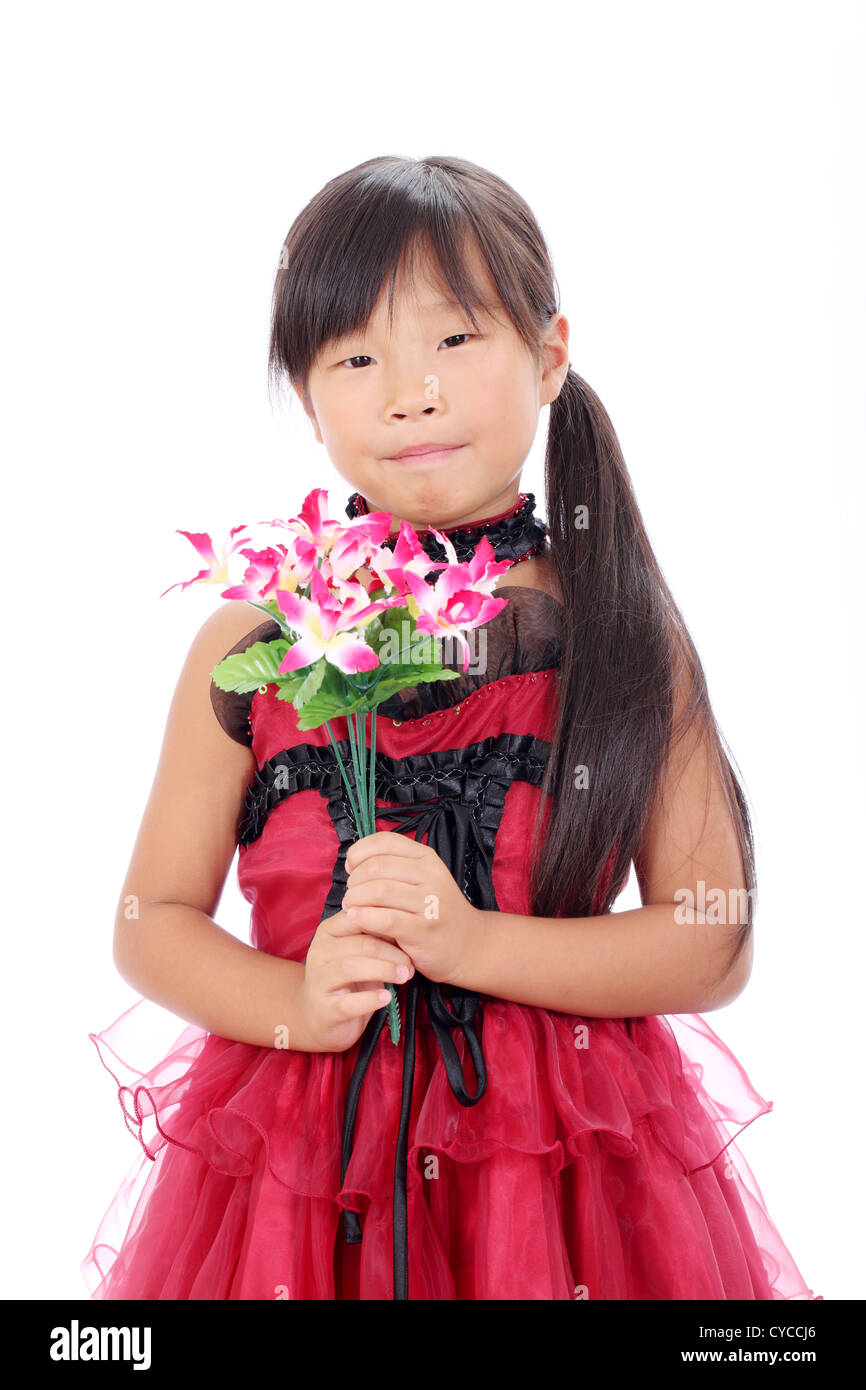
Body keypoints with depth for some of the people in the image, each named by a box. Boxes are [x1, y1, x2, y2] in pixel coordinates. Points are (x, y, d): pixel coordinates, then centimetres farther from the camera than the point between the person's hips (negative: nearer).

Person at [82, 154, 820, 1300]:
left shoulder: (627, 634, -4)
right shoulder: (250, 645, -2)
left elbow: (715, 946, -6)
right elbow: (151, 923, 3)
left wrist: (474, 943, -19)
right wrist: (297, 1005, -16)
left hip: (564, 1152, 0)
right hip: (304, 1165, 1)